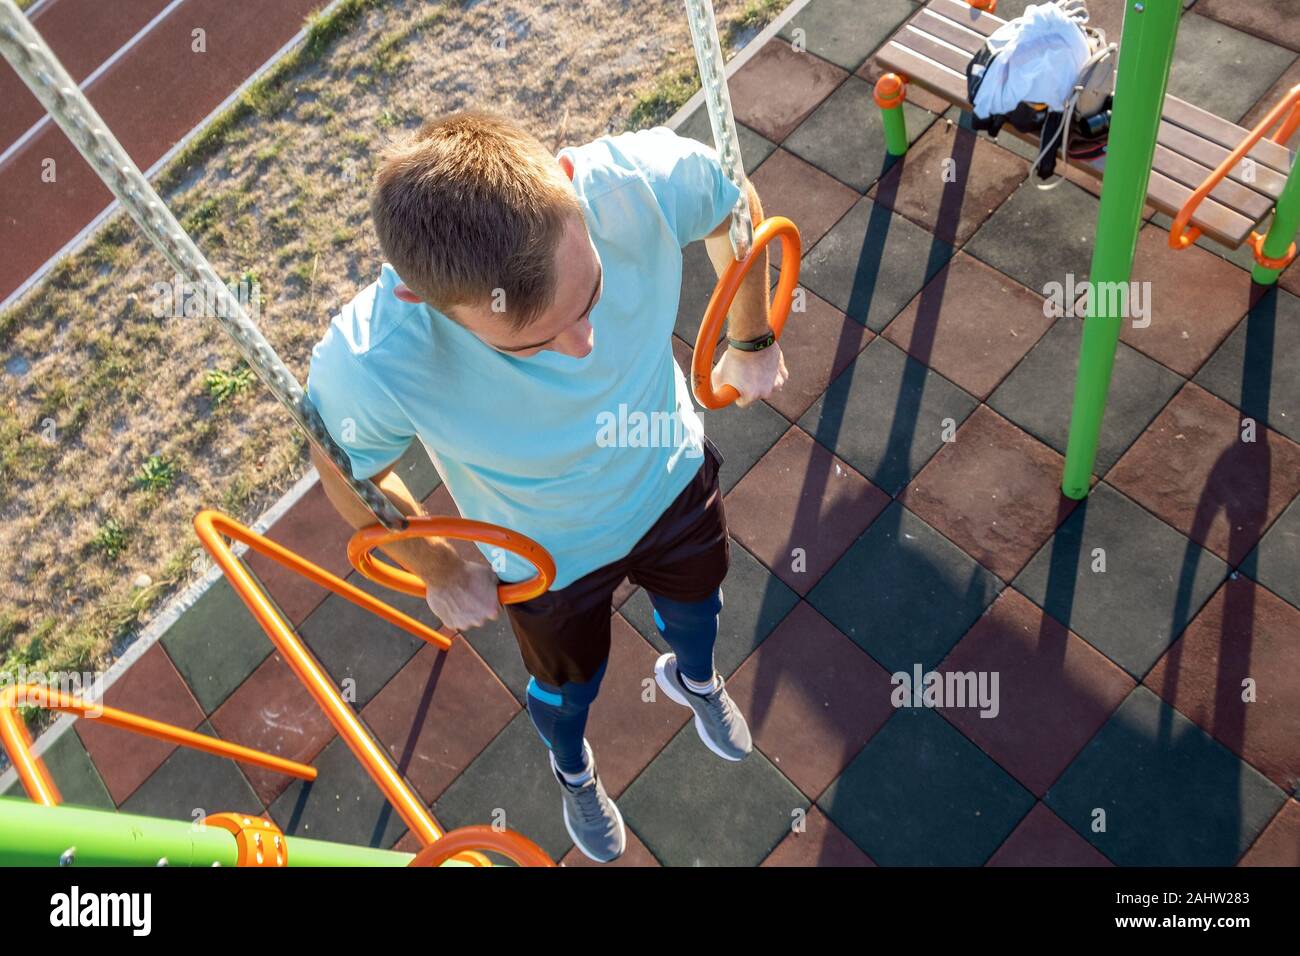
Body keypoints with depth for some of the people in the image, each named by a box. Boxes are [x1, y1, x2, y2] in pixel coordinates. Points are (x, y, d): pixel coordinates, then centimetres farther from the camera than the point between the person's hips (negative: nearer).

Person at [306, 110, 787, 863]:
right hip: (551, 561, -2)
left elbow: (737, 206, -13)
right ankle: (572, 768, 70)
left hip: (675, 481, 2)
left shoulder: (647, 177, -40)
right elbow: (351, 476, -18)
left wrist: (753, 343, -2)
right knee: (571, 686, 30)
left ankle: (694, 677, 75)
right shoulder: (368, 369, -44)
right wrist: (442, 574, -4)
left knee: (697, 606, 35)